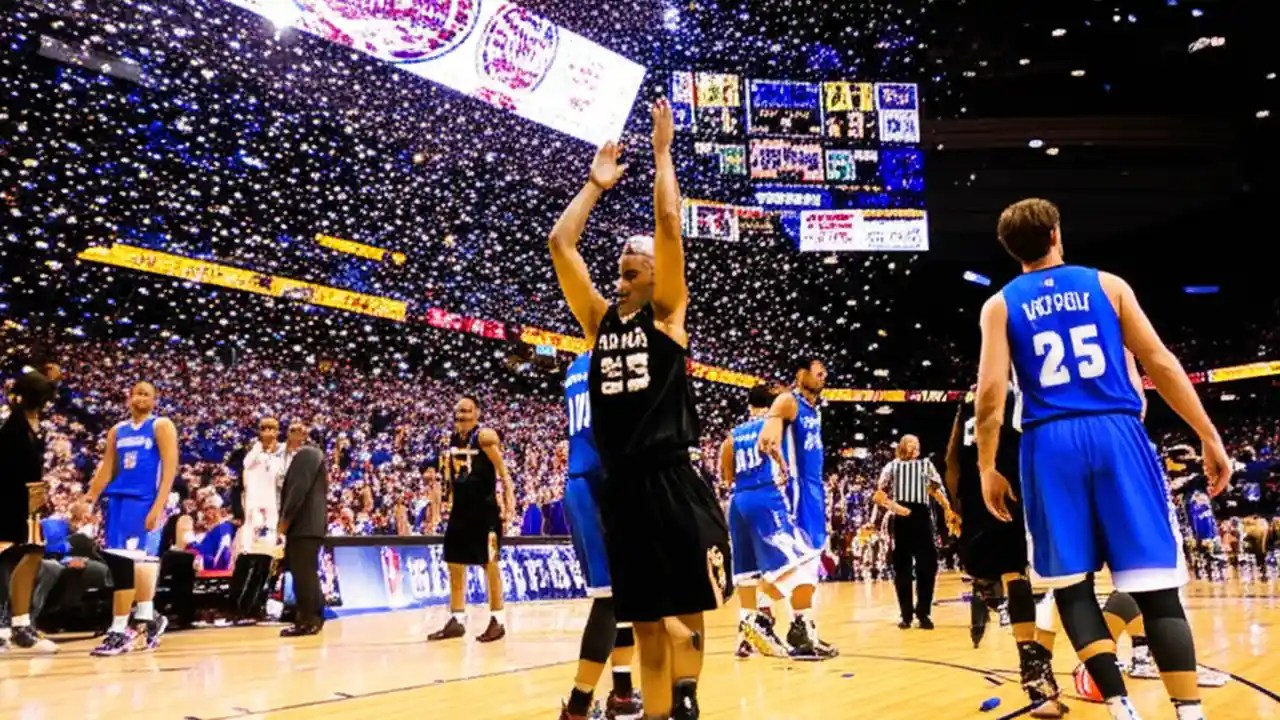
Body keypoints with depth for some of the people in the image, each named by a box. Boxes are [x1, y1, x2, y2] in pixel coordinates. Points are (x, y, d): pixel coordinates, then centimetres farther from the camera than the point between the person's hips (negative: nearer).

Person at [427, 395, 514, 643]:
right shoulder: (452, 438, 11)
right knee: (455, 564, 8)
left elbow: (502, 471, -13)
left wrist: (509, 501, -22)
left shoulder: (485, 436, -11)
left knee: (490, 564, -2)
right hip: (460, 508, 8)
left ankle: (498, 620, 6)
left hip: (485, 508, -7)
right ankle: (456, 620, 17)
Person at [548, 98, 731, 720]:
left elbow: (669, 221, -6)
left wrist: (661, 151, 3)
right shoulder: (599, 319, 13)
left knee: (685, 612, 1)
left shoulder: (666, 313, 3)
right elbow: (559, 243, 12)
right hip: (621, 487, 4)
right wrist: (595, 185, 20)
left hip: (672, 483, -4)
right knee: (646, 622, 11)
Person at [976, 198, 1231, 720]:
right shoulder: (1106, 284, 11)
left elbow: (991, 392, -2)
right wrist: (1209, 437, 9)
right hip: (1117, 434, 1)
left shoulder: (1000, 305, 9)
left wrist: (988, 468, 5)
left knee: (1072, 585, 7)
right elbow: (1160, 363, 5)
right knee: (1156, 586, 2)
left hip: (1051, 444, 0)